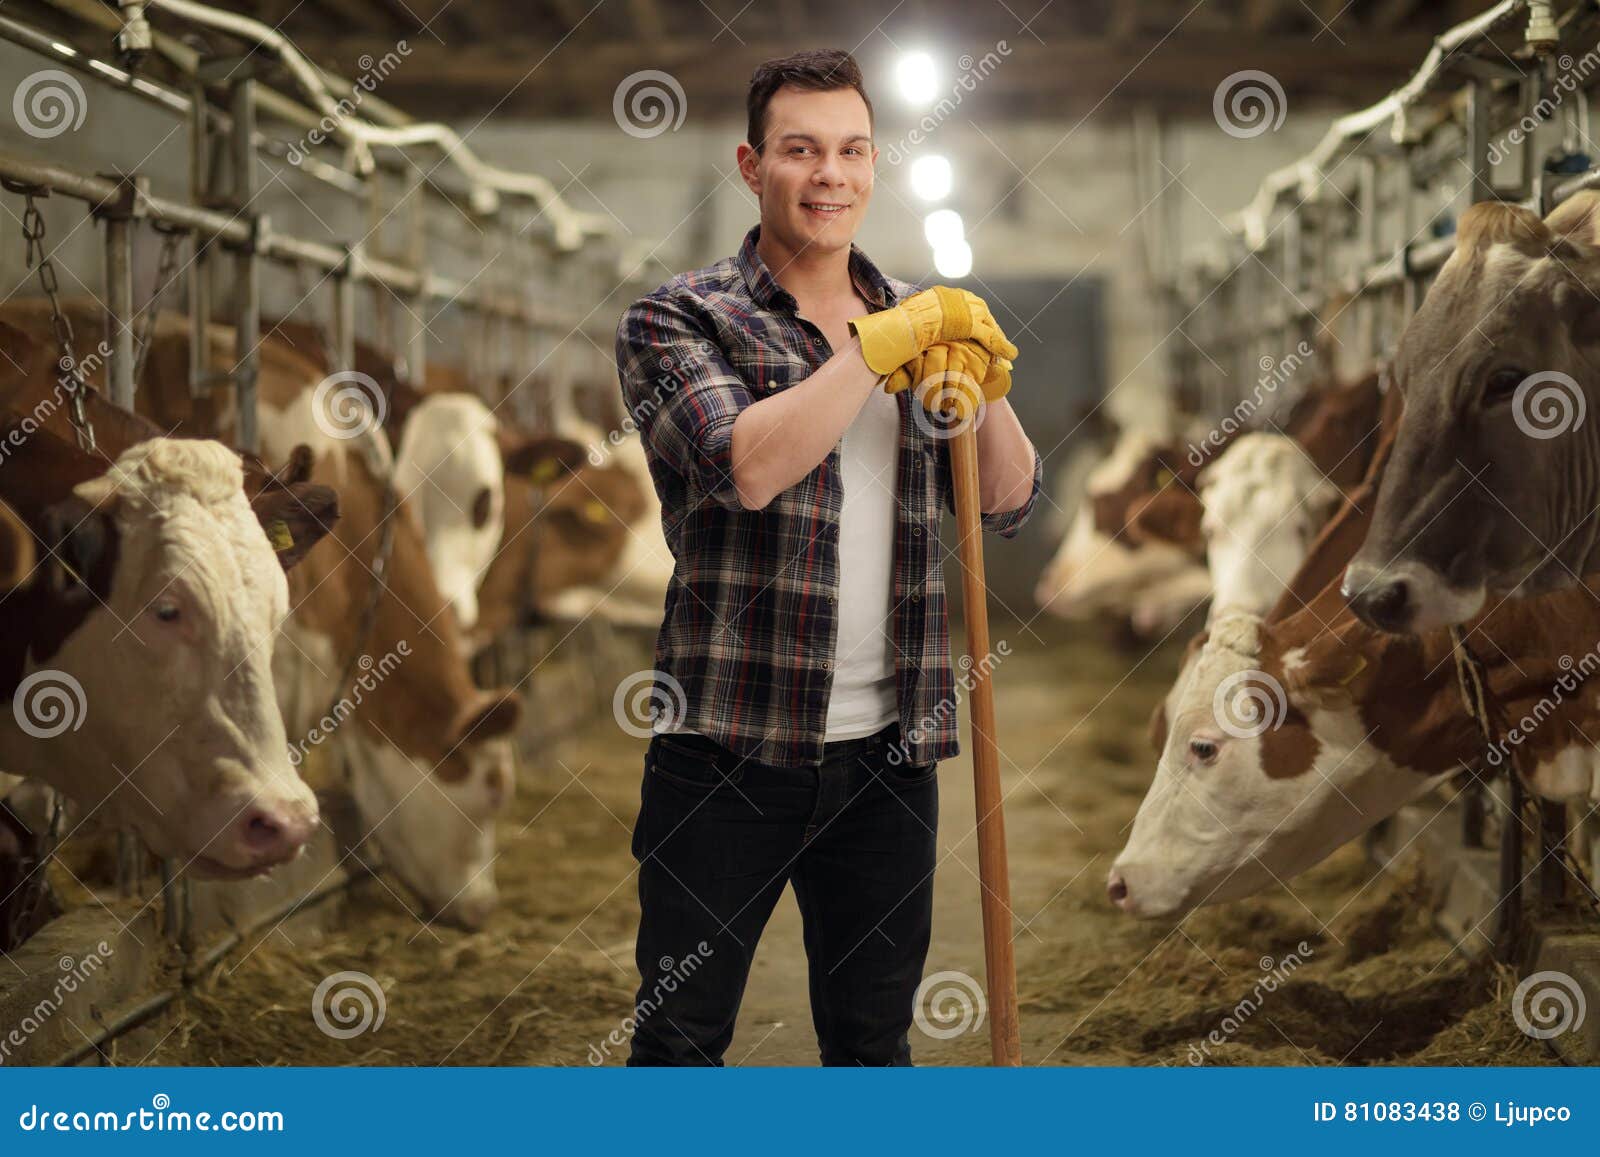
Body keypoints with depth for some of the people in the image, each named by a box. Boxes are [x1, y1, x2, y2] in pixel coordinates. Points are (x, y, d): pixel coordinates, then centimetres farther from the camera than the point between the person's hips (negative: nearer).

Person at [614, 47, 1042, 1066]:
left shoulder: (921, 322, 13)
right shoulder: (680, 319, -2)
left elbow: (1010, 505, 8)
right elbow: (745, 466, -20)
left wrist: (984, 393, -11)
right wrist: (880, 345, -17)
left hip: (887, 748, 4)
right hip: (726, 746, -4)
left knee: (874, 1038, 13)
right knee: (680, 1035, 3)